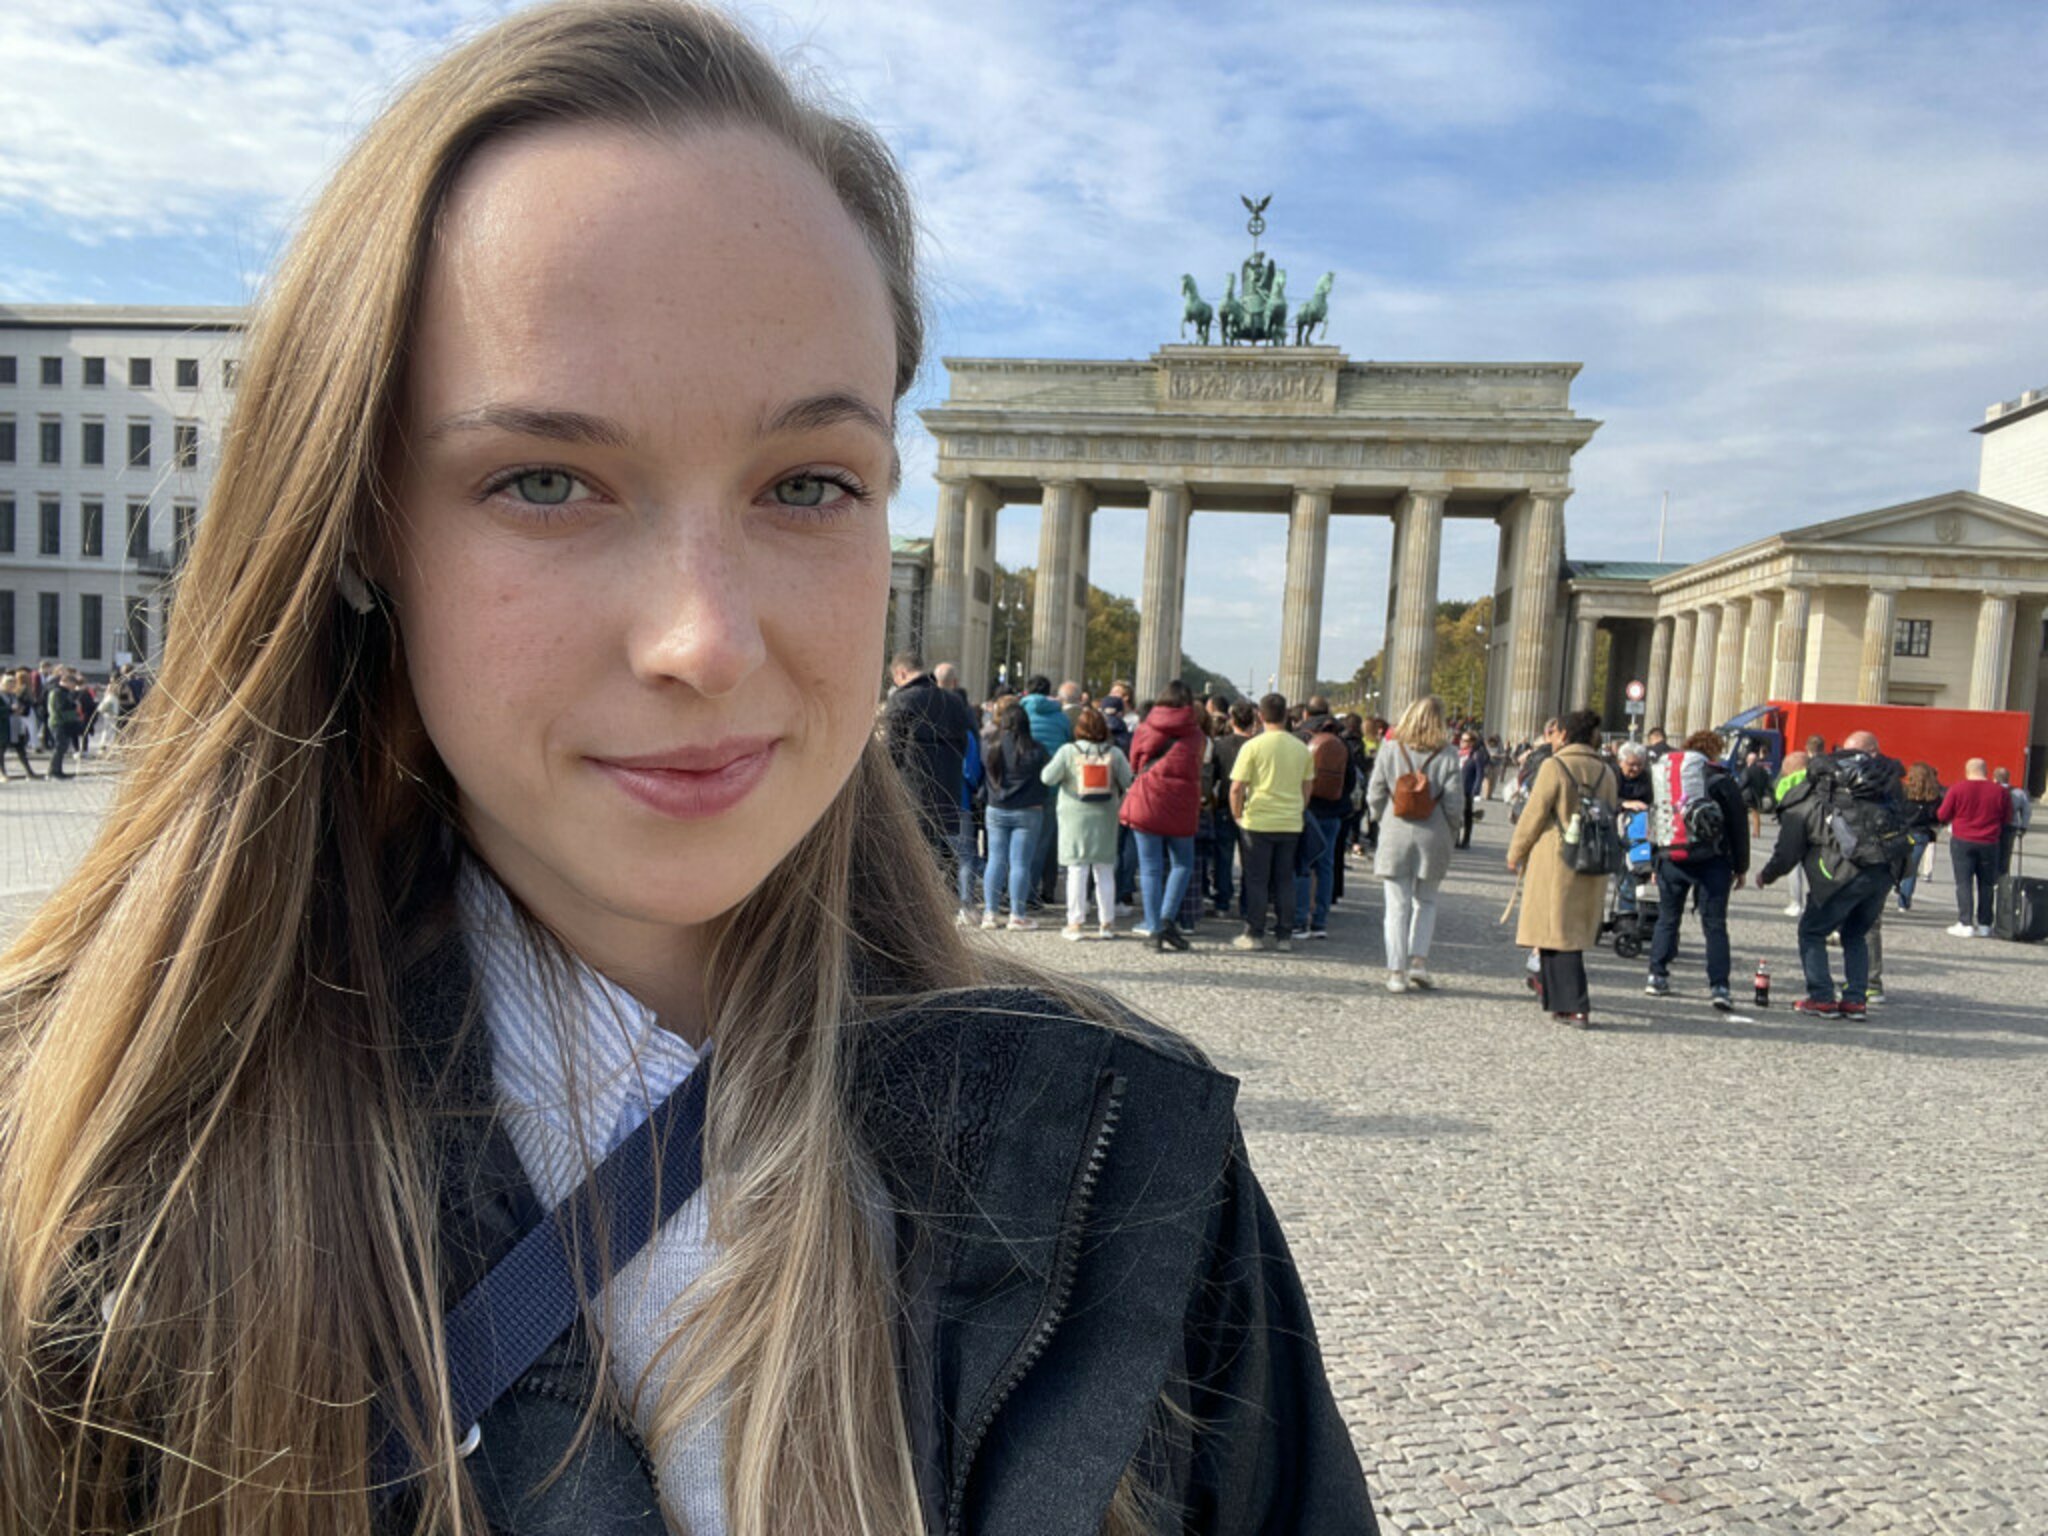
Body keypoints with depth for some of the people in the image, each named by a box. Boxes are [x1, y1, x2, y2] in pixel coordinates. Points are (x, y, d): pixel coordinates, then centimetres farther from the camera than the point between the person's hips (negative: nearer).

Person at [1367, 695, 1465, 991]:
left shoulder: (1390, 749, -3)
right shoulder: (1448, 756, -5)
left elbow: (1374, 795, -1)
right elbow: (1454, 804, -5)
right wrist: (1450, 835, 10)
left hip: (1395, 836, 0)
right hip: (1432, 839, 0)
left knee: (1397, 906, 6)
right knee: (1426, 902, 17)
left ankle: (1396, 970, 5)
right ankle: (1418, 959, 7)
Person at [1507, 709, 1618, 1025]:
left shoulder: (1554, 766, -11)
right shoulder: (1605, 772, 7)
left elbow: (1534, 814, -10)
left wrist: (1515, 852, 2)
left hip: (1555, 860, -6)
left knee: (1558, 931, -2)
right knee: (1572, 929, 16)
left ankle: (1575, 1007, -5)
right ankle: (1550, 988, 28)